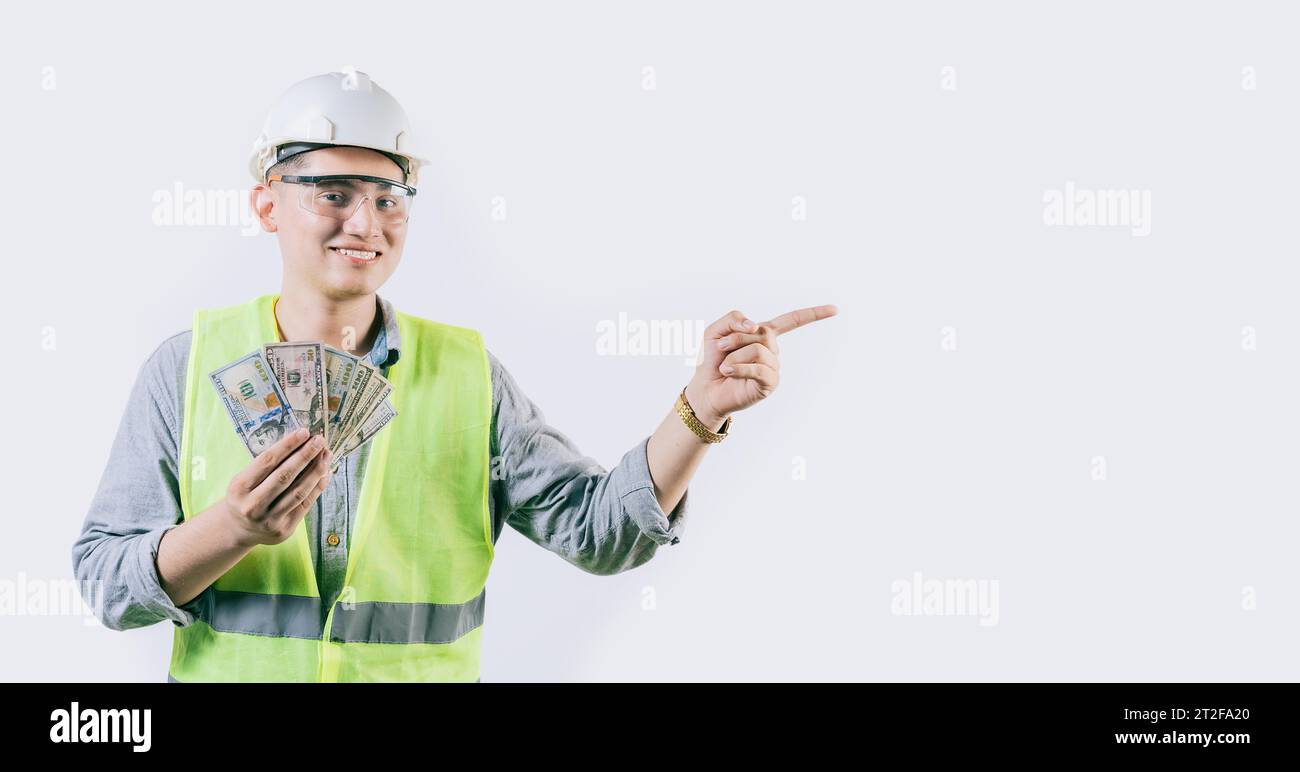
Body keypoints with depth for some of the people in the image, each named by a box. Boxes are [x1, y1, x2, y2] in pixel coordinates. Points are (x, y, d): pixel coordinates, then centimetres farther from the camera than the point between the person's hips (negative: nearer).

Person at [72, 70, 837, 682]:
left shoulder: (470, 373, 3)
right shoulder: (190, 366, 0)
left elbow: (596, 529, -2)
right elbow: (104, 580, -3)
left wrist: (703, 408, -14)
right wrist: (232, 529, -20)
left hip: (423, 672, 1)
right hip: (227, 673, -1)